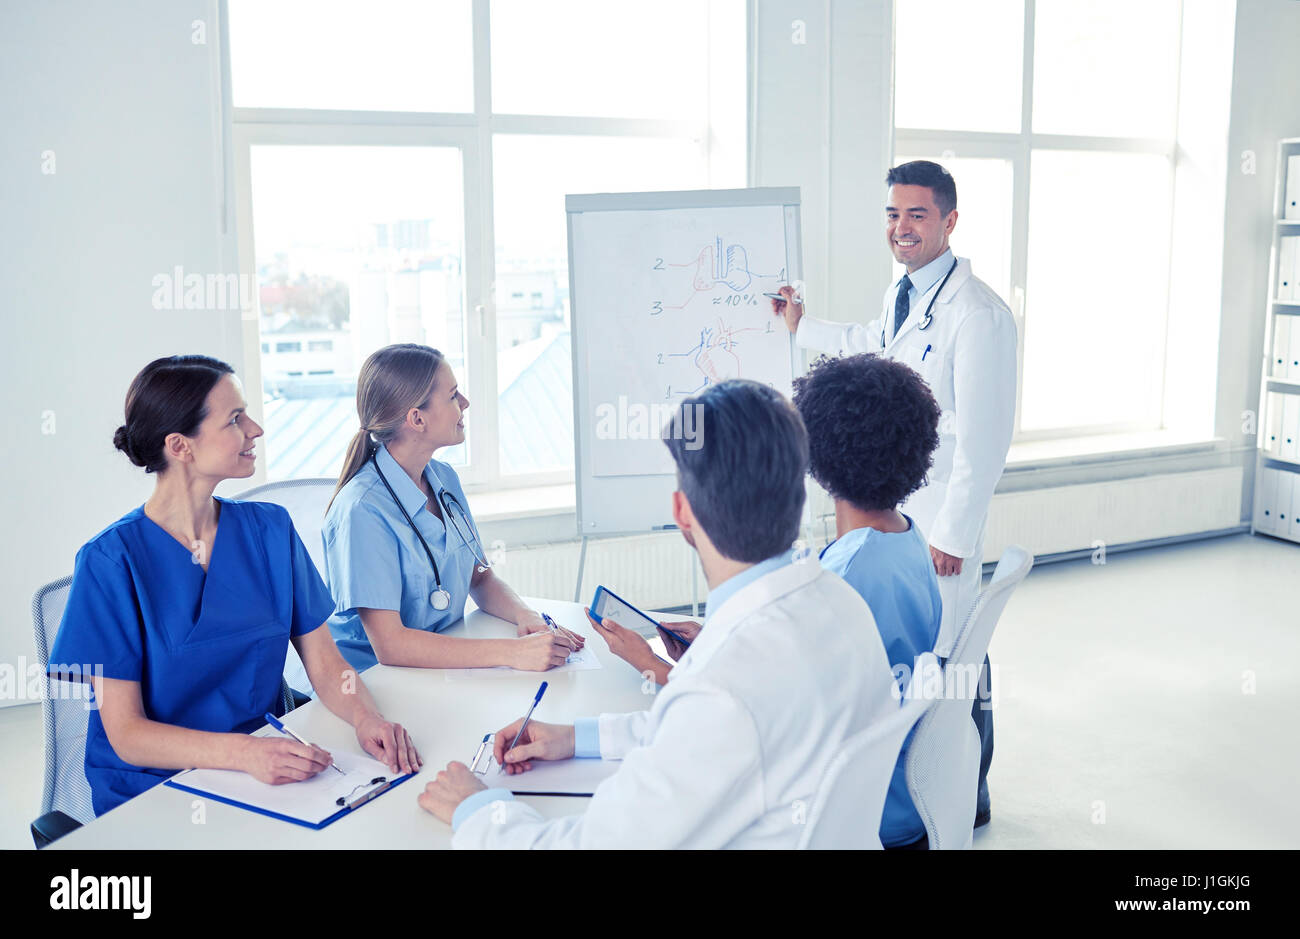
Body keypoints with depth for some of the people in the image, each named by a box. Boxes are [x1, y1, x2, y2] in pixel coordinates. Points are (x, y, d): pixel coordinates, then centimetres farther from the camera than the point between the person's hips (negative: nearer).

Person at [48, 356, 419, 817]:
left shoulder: (270, 528, 3)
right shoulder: (112, 559, -11)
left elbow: (324, 663, 3)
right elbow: (127, 735, -13)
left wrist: (366, 717, -18)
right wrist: (243, 752, -29)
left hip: (270, 774, 4)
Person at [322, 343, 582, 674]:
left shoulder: (445, 478, 5)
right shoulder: (363, 510, -21)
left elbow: (481, 578, 12)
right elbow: (389, 644, -24)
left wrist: (527, 616, -10)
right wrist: (514, 652, -27)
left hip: (445, 667, 7)